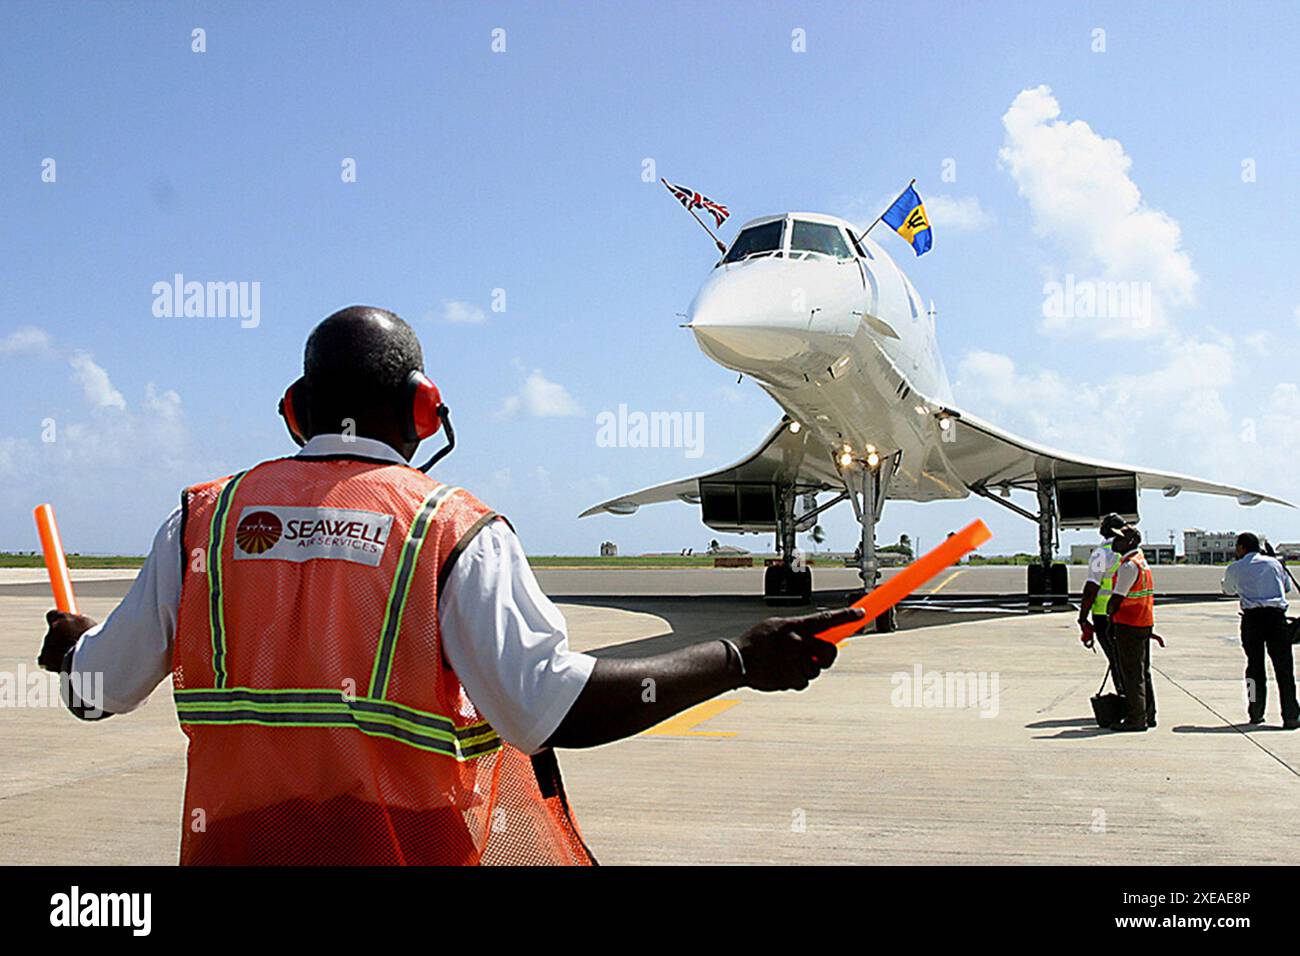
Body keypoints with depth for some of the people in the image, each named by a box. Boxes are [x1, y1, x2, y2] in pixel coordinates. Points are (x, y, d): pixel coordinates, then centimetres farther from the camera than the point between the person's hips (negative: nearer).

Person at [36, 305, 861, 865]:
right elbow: (551, 706, -21)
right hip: (408, 843, -3)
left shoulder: (204, 519, 2)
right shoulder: (458, 532, -8)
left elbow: (102, 687, 9)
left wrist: (72, 645, 34)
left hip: (235, 836, 3)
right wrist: (740, 660, -14)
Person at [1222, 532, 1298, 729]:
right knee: (1284, 667, 2)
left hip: (1252, 617, 0)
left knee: (1255, 665, 11)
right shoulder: (1274, 563, 11)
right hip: (1276, 615, 0)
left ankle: (1256, 714, 15)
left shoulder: (1234, 568, 8)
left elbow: (1228, 590, 25)